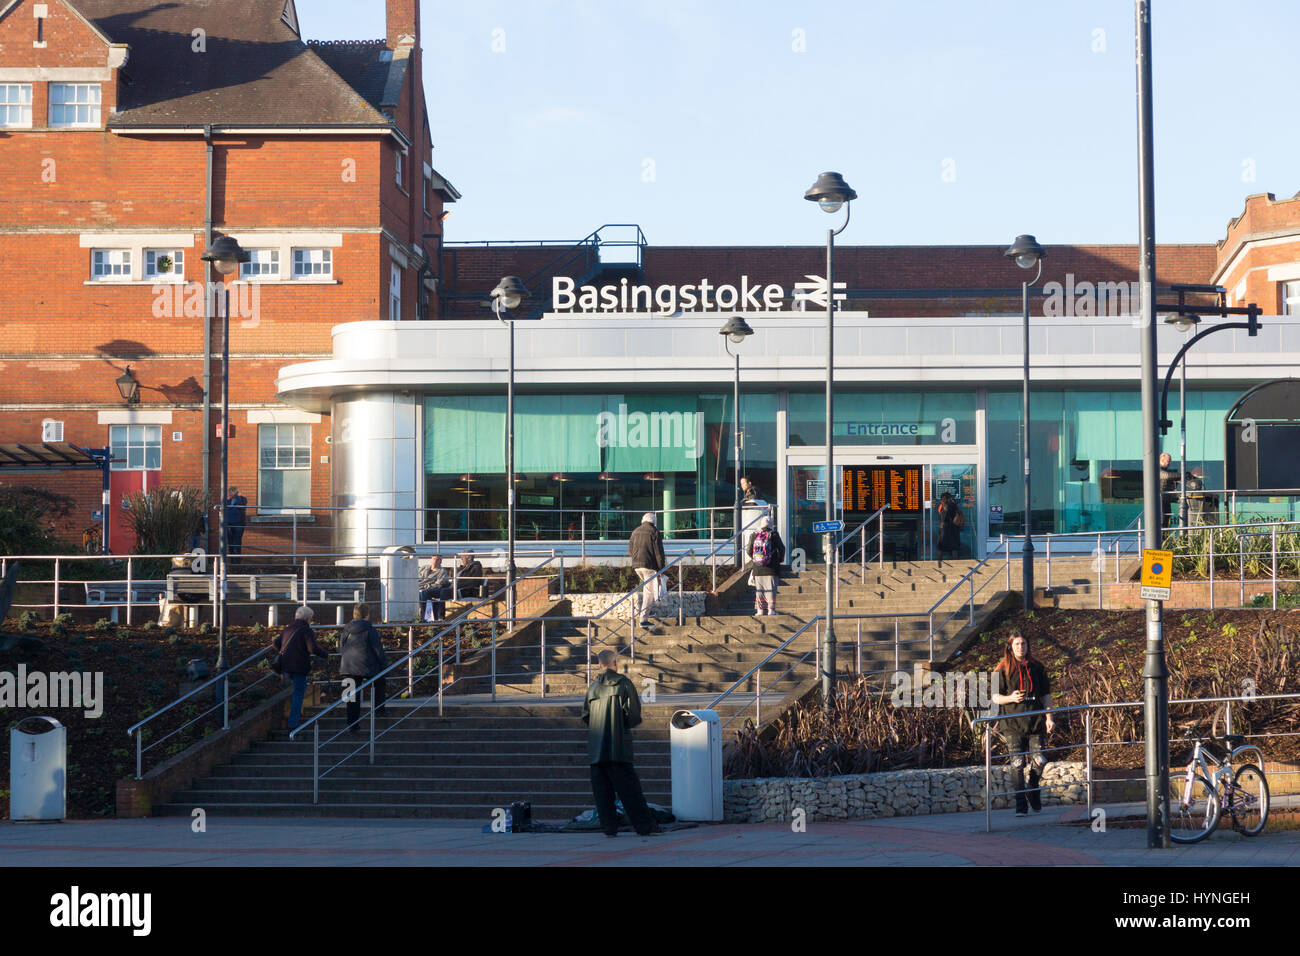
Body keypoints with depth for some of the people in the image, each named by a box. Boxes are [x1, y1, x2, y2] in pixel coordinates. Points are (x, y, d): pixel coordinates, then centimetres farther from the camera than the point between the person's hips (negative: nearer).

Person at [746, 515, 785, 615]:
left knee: (759, 590, 8)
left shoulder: (754, 536, 3)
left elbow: (749, 551, 8)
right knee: (771, 589, 0)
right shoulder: (773, 535, -5)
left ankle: (760, 611, 8)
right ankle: (771, 610, -5)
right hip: (771, 569, -3)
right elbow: (781, 549, -6)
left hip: (757, 569, 3)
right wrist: (780, 559, 12)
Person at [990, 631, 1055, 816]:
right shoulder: (1003, 670, 3)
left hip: (1034, 720, 2)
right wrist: (1011, 698, -18)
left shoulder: (1036, 667, 11)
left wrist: (1049, 717, 5)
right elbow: (995, 697, 2)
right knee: (1017, 764, -8)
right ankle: (1021, 805, -5)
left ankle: (1033, 792, 26)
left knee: (1038, 762, -2)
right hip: (1012, 723, -2)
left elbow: (1046, 695, 15)